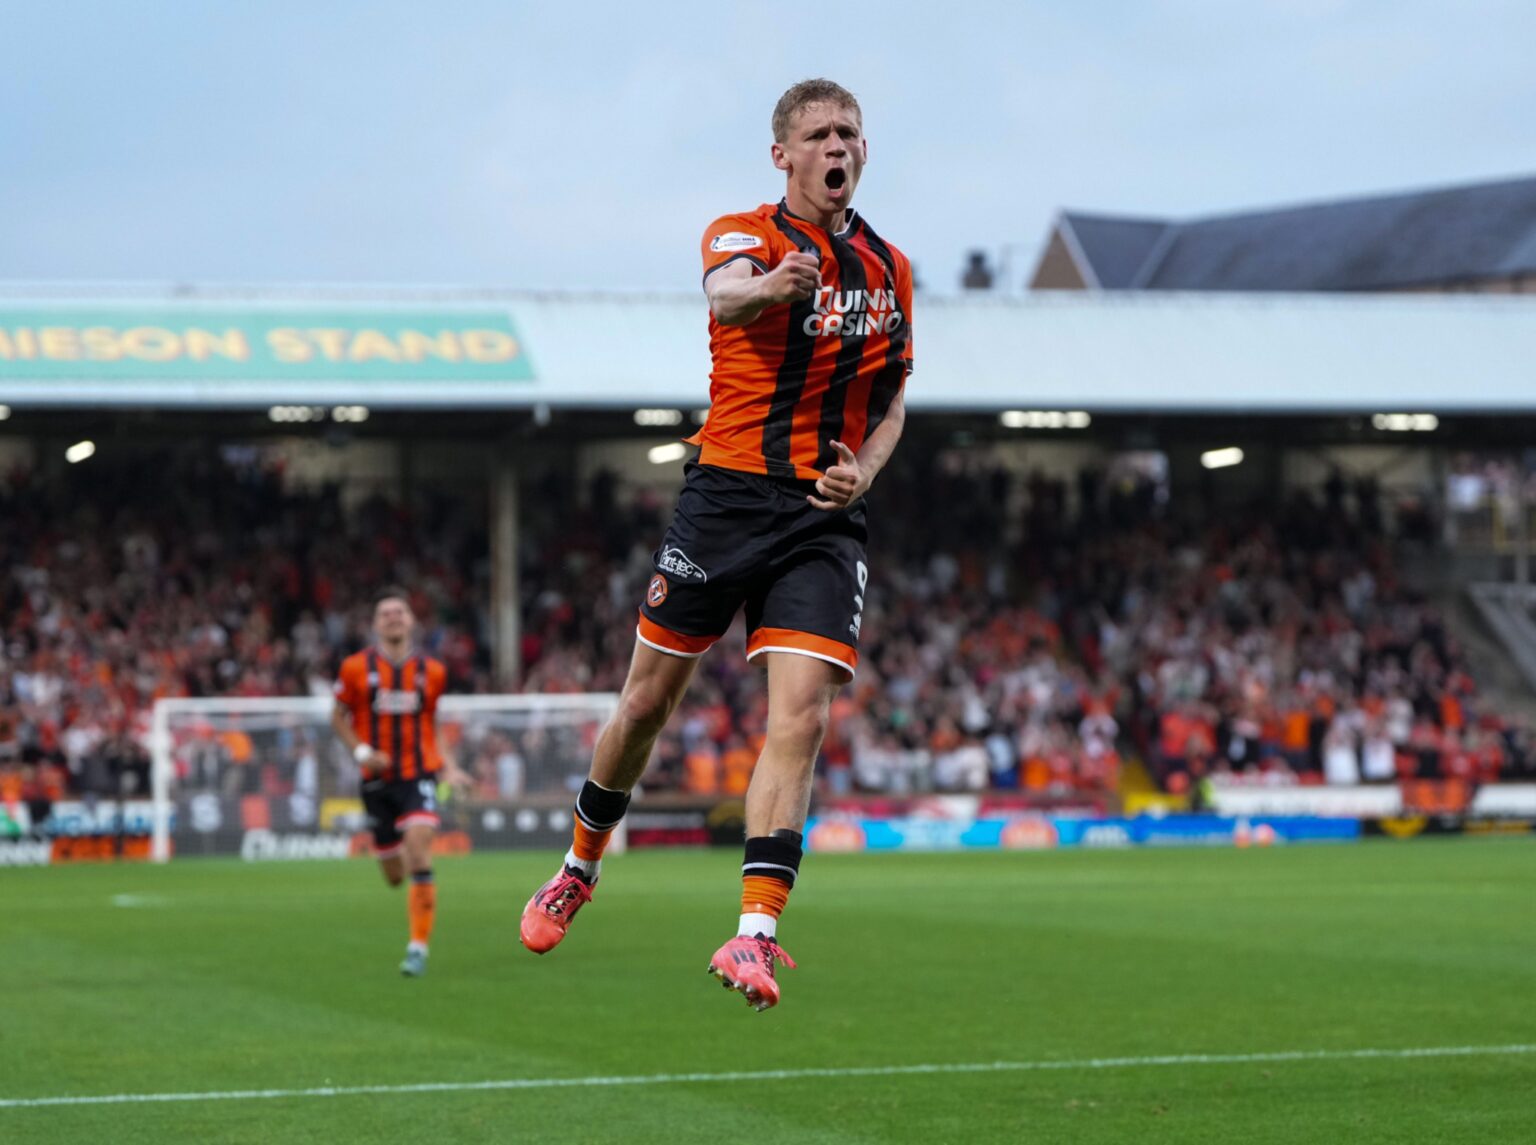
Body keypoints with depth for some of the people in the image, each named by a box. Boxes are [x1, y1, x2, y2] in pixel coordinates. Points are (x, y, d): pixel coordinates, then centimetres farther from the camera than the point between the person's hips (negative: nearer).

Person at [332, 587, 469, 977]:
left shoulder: (431, 671, 4)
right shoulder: (356, 668, -1)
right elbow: (339, 718, 8)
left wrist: (448, 766, 6)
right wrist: (360, 750, -9)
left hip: (419, 774, -1)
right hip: (377, 780, 1)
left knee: (418, 852, -23)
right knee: (394, 876, 6)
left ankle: (418, 946, -17)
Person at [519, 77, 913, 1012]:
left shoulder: (891, 269, 12)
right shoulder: (743, 235, -3)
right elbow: (725, 295, -28)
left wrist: (864, 468, 0)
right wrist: (770, 284, -52)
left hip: (827, 516, 2)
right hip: (728, 496, -2)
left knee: (801, 716, -14)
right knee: (649, 700, 6)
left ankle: (756, 933, -16)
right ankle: (581, 867, 31)